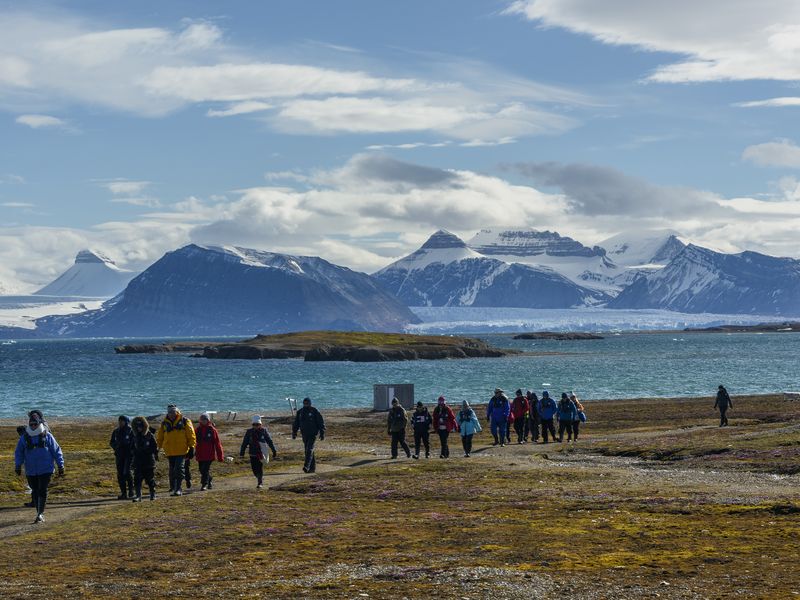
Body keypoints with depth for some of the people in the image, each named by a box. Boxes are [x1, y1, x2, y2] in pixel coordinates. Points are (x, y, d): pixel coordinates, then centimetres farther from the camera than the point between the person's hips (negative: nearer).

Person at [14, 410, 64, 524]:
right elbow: (19, 453, 9)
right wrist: (18, 466, -4)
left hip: (45, 470, -3)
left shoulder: (47, 436, -1)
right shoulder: (24, 437, 4)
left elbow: (56, 451, 3)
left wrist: (60, 466, 2)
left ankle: (40, 514, -6)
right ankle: (40, 514, 19)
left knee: (42, 491, -10)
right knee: (35, 492, 8)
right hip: (31, 471, 3)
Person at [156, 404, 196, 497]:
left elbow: (191, 434, 2)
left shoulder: (184, 421, 2)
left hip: (181, 451, -3)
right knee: (172, 470, 9)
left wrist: (192, 447, -3)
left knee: (179, 469, -10)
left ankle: (178, 488, -8)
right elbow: (160, 437, 17)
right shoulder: (164, 423, 10)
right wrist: (158, 448, 12)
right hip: (170, 452, 3)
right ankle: (172, 488, 19)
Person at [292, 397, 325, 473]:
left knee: (309, 450, -15)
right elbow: (296, 423, 12)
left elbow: (321, 423, -5)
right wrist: (294, 433, 4)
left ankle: (306, 466, -23)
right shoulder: (300, 412, 8)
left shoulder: (314, 411, -6)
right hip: (304, 434, 5)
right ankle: (312, 468, 14)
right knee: (308, 451, 7)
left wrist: (322, 433, -9)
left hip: (313, 434, -5)